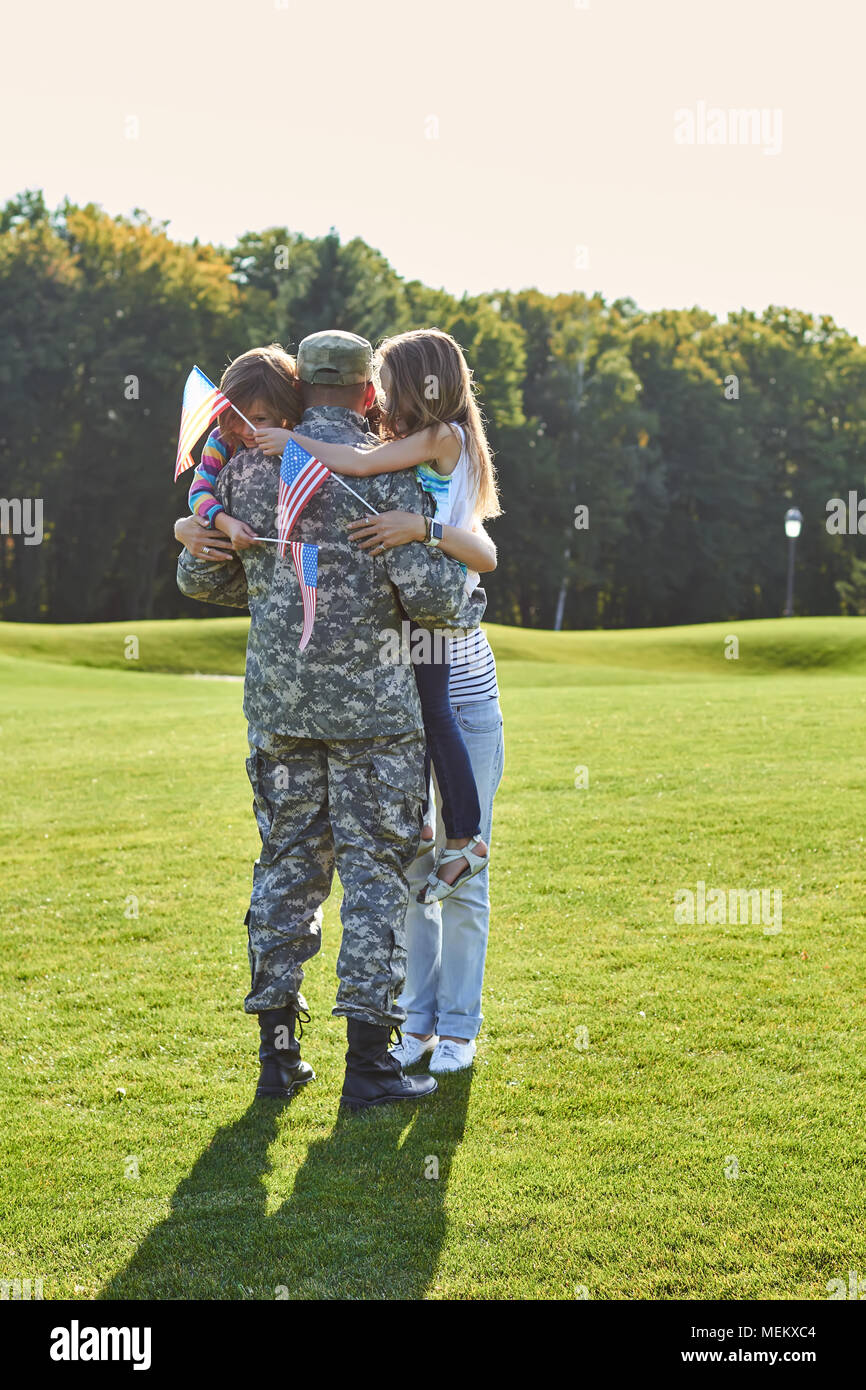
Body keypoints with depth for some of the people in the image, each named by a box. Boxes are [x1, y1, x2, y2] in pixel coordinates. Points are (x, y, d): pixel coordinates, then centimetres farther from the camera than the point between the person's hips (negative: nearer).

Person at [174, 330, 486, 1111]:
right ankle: (369, 1061, 4)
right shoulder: (384, 470, -8)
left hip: (278, 698, 5)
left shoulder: (248, 468, 6)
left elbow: (200, 579, 13)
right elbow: (428, 592, -16)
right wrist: (468, 605, 7)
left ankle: (277, 1053, 16)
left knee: (287, 865, 12)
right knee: (376, 871, 2)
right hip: (369, 699, -4)